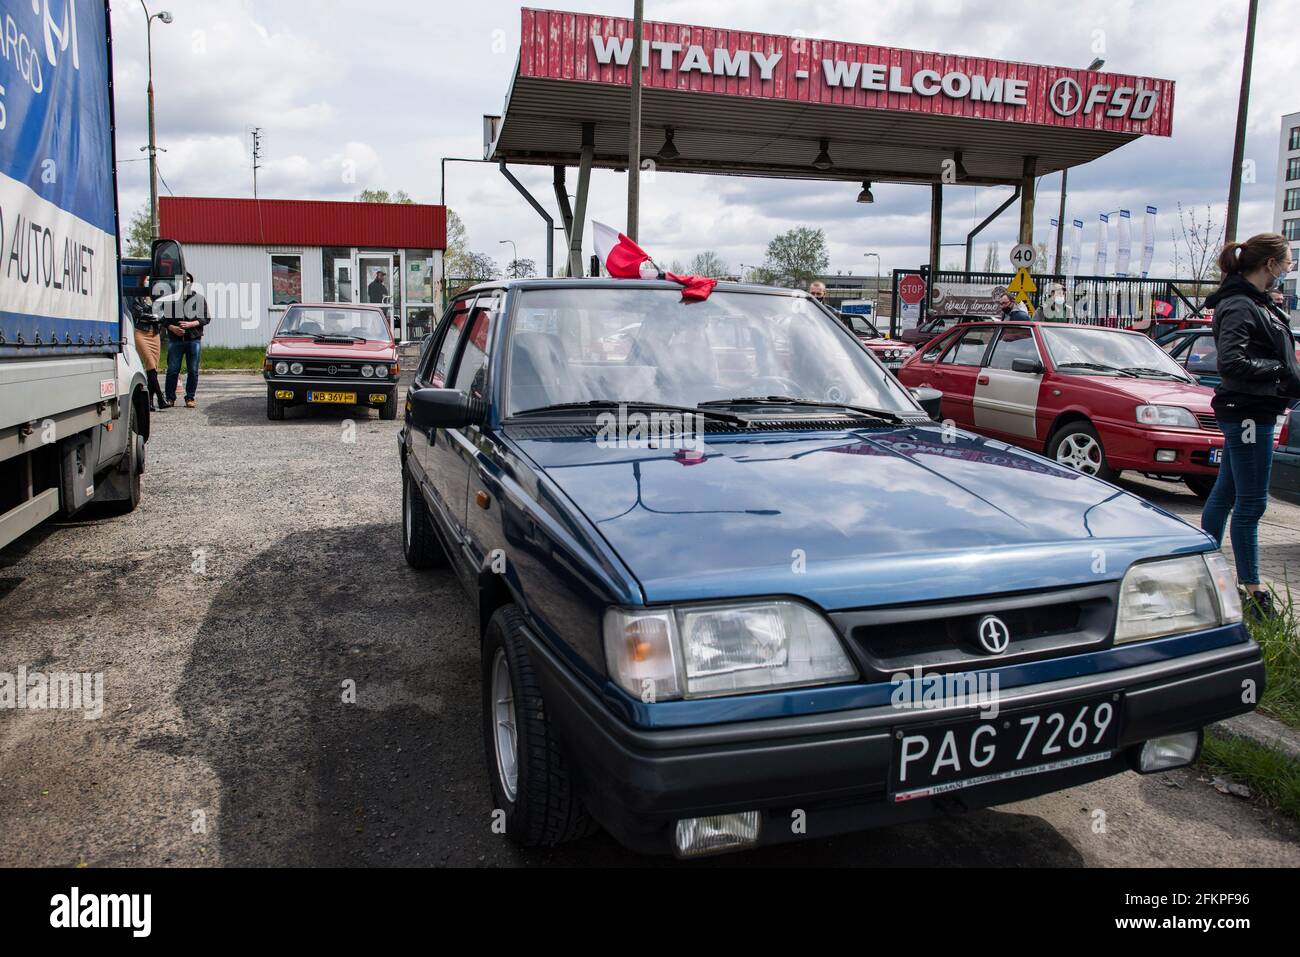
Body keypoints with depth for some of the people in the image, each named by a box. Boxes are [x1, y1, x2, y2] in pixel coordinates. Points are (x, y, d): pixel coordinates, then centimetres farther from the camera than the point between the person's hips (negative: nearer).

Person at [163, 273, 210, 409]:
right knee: (172, 370, -1)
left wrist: (191, 324, -10)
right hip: (175, 340, 0)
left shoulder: (199, 298, 8)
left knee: (193, 371, 2)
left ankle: (190, 398, 11)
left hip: (194, 340, 0)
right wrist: (171, 327, -8)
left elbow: (207, 318, 4)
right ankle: (170, 398, 7)